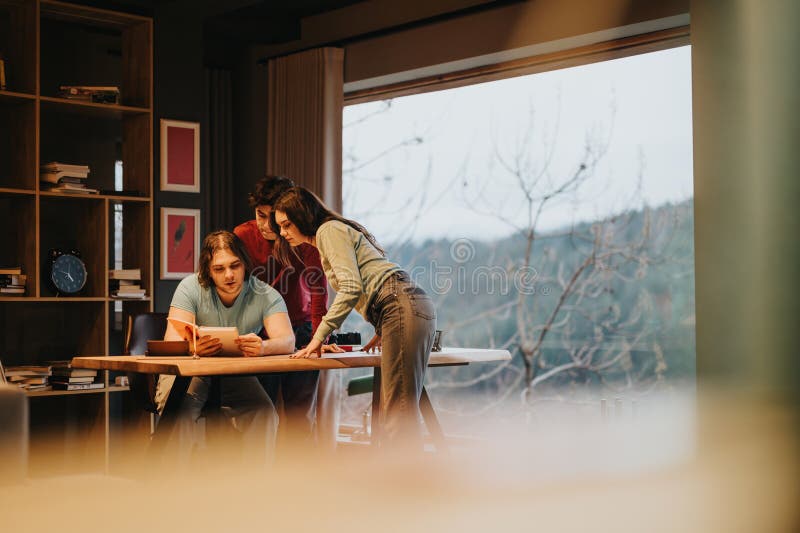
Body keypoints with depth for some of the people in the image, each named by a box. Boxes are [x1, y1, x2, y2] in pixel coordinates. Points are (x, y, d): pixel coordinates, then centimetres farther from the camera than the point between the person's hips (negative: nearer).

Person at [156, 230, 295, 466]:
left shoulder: (265, 295, -9)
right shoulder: (191, 287, -11)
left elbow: (287, 340, -24)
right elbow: (172, 340, -22)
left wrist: (263, 347, -50)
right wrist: (193, 347, -48)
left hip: (237, 377, 1)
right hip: (189, 372, -1)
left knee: (265, 415, -25)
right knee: (179, 413, -31)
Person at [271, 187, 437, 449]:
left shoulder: (329, 230, -1)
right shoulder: (330, 232, 28)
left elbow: (351, 288, -13)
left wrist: (319, 336, -11)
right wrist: (382, 331, 25)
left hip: (403, 308, -10)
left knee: (399, 411, -12)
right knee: (394, 410, 7)